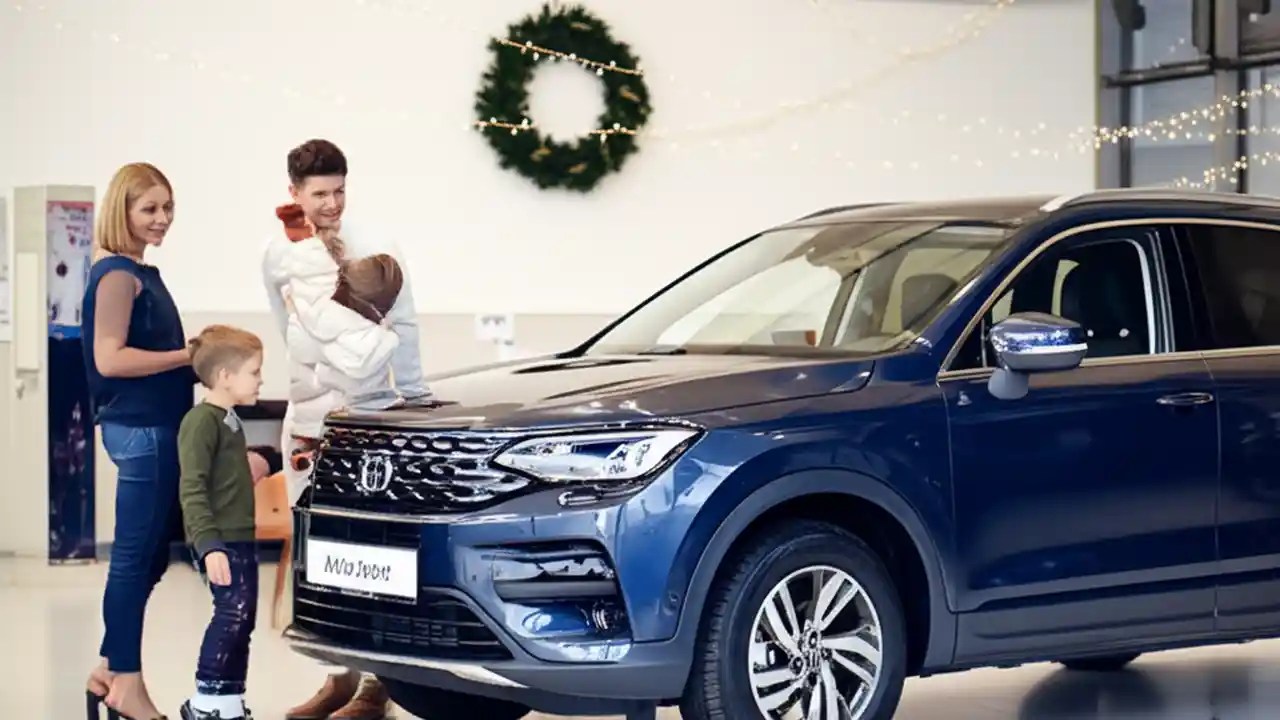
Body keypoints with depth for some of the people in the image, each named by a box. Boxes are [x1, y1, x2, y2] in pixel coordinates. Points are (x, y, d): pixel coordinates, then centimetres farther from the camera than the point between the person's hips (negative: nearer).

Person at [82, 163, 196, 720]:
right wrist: (189, 356, -18)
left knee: (147, 557, 14)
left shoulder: (140, 272, 16)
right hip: (139, 429, -10)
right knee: (136, 557, -4)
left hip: (154, 427, 10)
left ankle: (111, 671, 21)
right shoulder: (117, 273, -13)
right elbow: (110, 358, -21)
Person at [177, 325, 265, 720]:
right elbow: (192, 489, -21)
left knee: (243, 618, 10)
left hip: (241, 538, 10)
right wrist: (208, 545, -27)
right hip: (220, 541, -10)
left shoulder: (229, 419, 16)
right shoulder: (202, 421, -14)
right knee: (233, 610, -14)